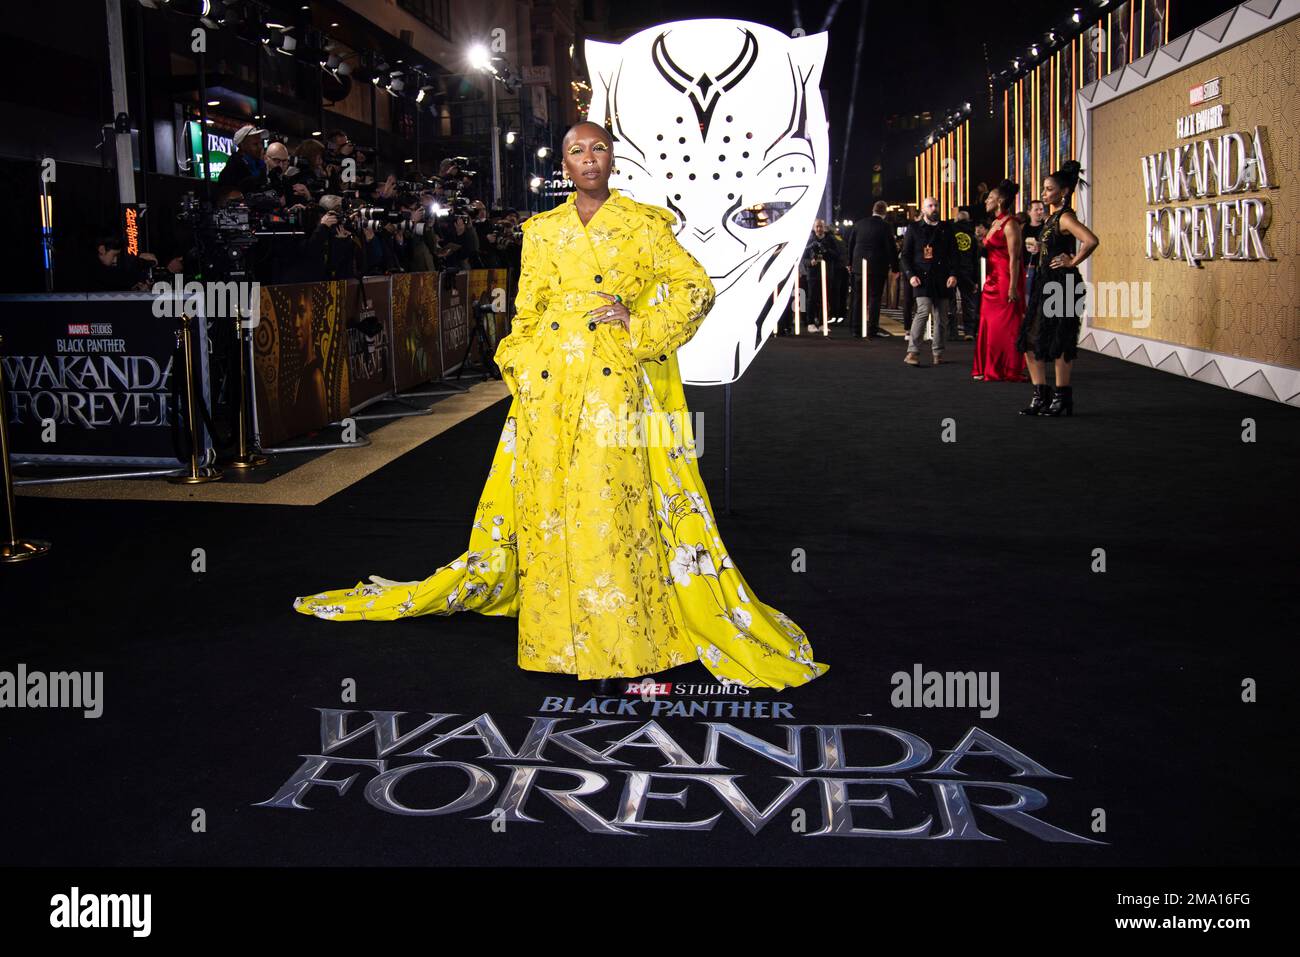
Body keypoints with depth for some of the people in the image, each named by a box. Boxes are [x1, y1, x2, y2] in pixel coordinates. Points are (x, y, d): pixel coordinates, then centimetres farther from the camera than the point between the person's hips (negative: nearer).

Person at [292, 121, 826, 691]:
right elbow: (527, 312, 14)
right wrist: (521, 375, 4)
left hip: (616, 381, -3)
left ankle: (622, 630, 2)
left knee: (614, 499, -7)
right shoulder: (542, 231, 14)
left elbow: (697, 287, 5)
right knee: (548, 498, 3)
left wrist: (640, 324, -6)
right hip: (550, 382, 3)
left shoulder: (644, 225, 6)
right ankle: (557, 629, 15)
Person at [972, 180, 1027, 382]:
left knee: (1004, 327, -4)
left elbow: (1014, 259, -18)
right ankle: (989, 369, 16)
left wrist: (1013, 288, -22)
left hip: (1006, 281, -9)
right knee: (989, 325, 10)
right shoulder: (995, 223, 15)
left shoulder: (1010, 224, -12)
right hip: (993, 281, 9)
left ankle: (1008, 371, 2)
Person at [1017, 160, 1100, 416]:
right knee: (1030, 341, 8)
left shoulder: (1065, 217, -13)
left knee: (1057, 343, -3)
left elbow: (1091, 241, -28)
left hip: (1061, 285, -9)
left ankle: (1062, 398, 6)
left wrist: (1072, 262, -17)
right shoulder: (1051, 217, 14)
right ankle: (1040, 397, 14)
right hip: (1045, 284, 9)